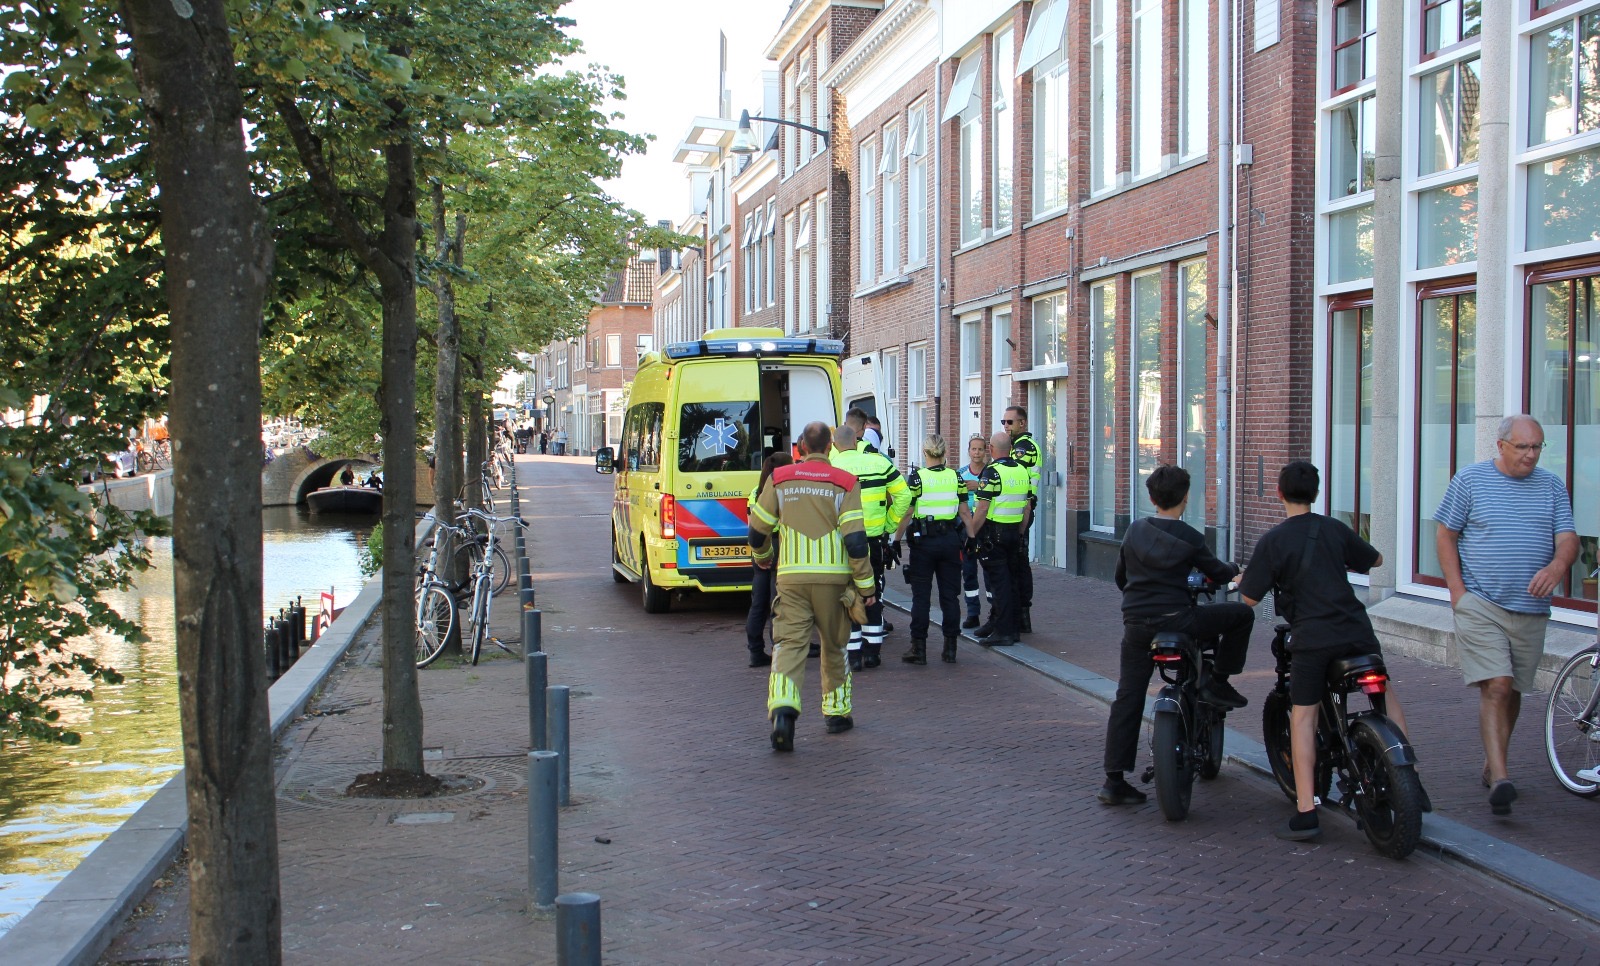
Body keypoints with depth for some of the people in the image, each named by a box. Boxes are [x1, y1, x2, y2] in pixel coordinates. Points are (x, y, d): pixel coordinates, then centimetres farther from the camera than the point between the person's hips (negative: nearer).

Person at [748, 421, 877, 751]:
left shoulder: (779, 479, 4)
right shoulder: (845, 483, -1)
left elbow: (757, 530, 9)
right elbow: (855, 539, -8)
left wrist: (764, 557, 31)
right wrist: (866, 585, 0)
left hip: (791, 576, 0)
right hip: (833, 576, 0)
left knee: (789, 642, -5)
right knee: (834, 645, 17)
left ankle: (782, 708, -27)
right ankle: (836, 712, 26)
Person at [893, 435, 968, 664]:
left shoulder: (917, 477, -8)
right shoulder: (955, 477, 2)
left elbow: (907, 513, -8)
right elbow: (964, 512, 5)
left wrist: (897, 540, -1)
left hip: (924, 541, -3)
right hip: (950, 540, 3)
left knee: (921, 595, 2)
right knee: (949, 594, 8)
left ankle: (919, 648, 2)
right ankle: (950, 647, 10)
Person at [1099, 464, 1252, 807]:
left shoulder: (1135, 531, 9)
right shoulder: (1189, 538, -4)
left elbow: (1120, 577, 20)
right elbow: (1219, 574, 8)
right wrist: (1234, 570, 31)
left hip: (1136, 623, 5)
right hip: (1177, 620, -5)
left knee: (1127, 699, 5)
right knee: (1242, 614, 13)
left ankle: (1114, 781, 2)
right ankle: (1217, 684, 13)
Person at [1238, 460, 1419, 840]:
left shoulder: (1272, 541, -5)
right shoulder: (1334, 529, 8)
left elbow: (1250, 599, -5)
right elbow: (1375, 559, 25)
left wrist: (1243, 581, 16)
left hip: (1312, 638, -4)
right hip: (1356, 630, 4)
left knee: (1303, 715, 2)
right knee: (1385, 692, 26)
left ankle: (1306, 813, -6)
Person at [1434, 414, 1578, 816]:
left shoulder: (1552, 487, 8)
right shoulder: (1470, 480, 0)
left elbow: (1568, 539, 1)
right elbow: (1445, 536, 3)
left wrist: (1557, 565, -23)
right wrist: (1458, 593, -6)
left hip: (1531, 609, 4)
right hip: (1480, 604, -4)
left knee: (1512, 691, 11)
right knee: (1495, 686, -14)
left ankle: (1492, 764, 28)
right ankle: (1500, 777, -18)